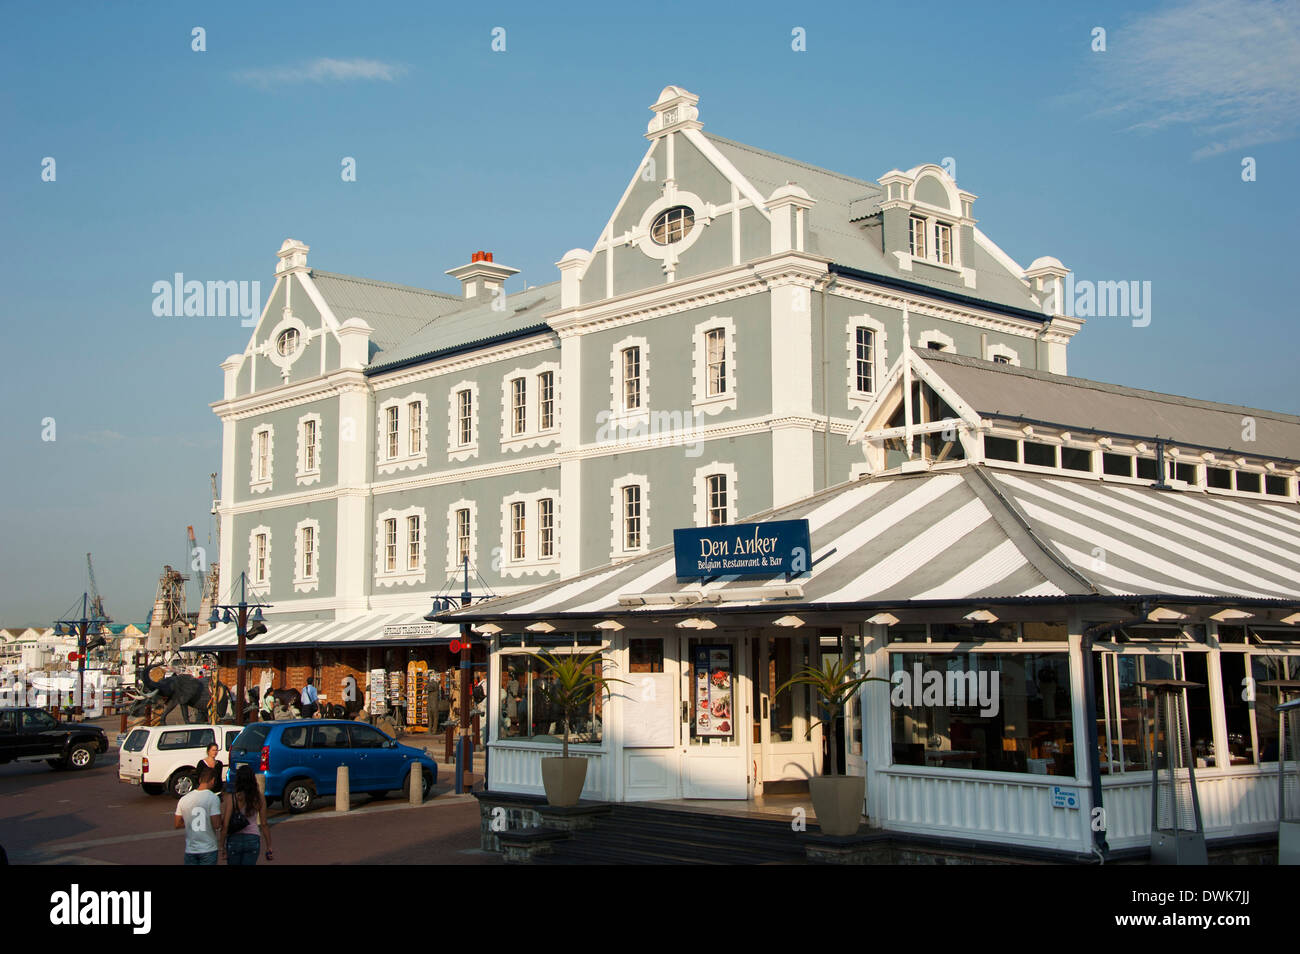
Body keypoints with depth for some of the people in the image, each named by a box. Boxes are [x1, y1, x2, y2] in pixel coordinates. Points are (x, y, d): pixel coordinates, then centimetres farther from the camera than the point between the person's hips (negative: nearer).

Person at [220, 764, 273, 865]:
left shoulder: (231, 798, -10)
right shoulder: (259, 799, -4)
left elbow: (225, 824, -13)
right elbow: (264, 824, -1)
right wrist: (269, 847, 5)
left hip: (234, 839, -1)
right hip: (253, 840, 2)